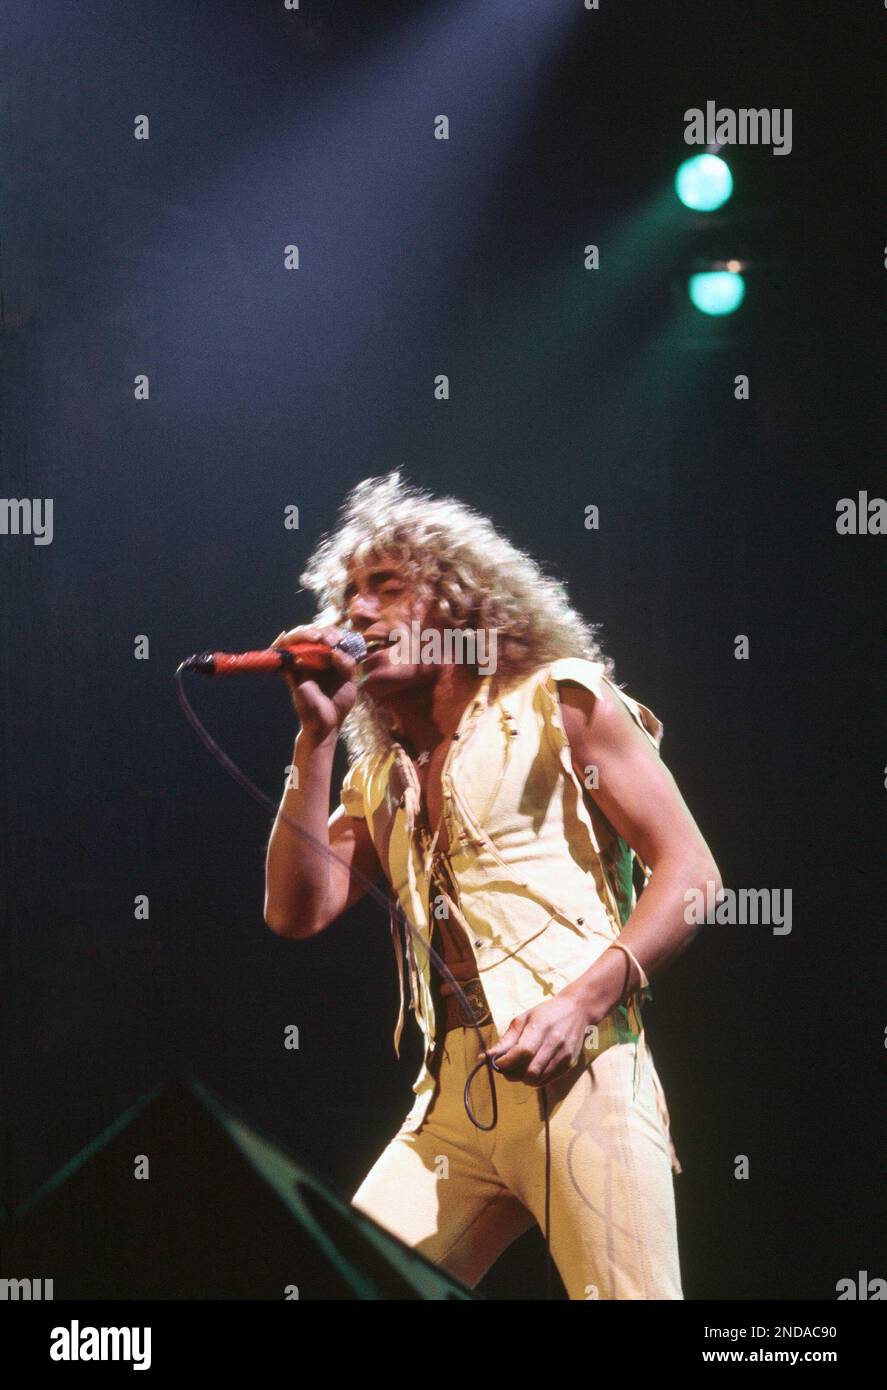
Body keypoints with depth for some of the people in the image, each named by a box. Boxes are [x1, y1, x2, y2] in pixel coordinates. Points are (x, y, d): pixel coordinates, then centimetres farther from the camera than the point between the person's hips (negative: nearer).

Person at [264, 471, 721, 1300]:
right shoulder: (377, 774, 19)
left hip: (580, 1072, -5)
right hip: (453, 1096, 5)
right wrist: (316, 736, 6)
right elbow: (297, 912, 7)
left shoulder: (557, 702, 5)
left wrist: (582, 1001, -15)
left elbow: (690, 870, -2)